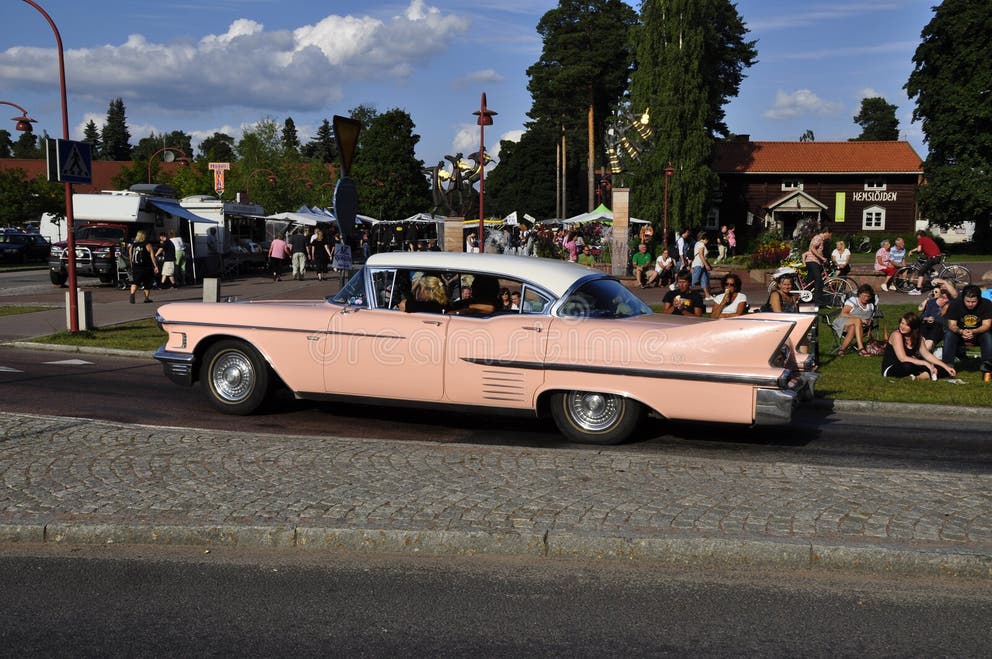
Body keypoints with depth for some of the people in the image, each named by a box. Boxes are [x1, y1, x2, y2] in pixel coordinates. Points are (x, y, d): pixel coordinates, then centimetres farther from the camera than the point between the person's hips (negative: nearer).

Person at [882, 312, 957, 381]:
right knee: (907, 366, -42)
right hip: (890, 369, -8)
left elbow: (927, 355, 8)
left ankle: (917, 377, -28)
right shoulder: (897, 335, -17)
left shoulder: (917, 338, 6)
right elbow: (903, 358, -25)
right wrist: (925, 363, -25)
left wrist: (946, 367, 0)